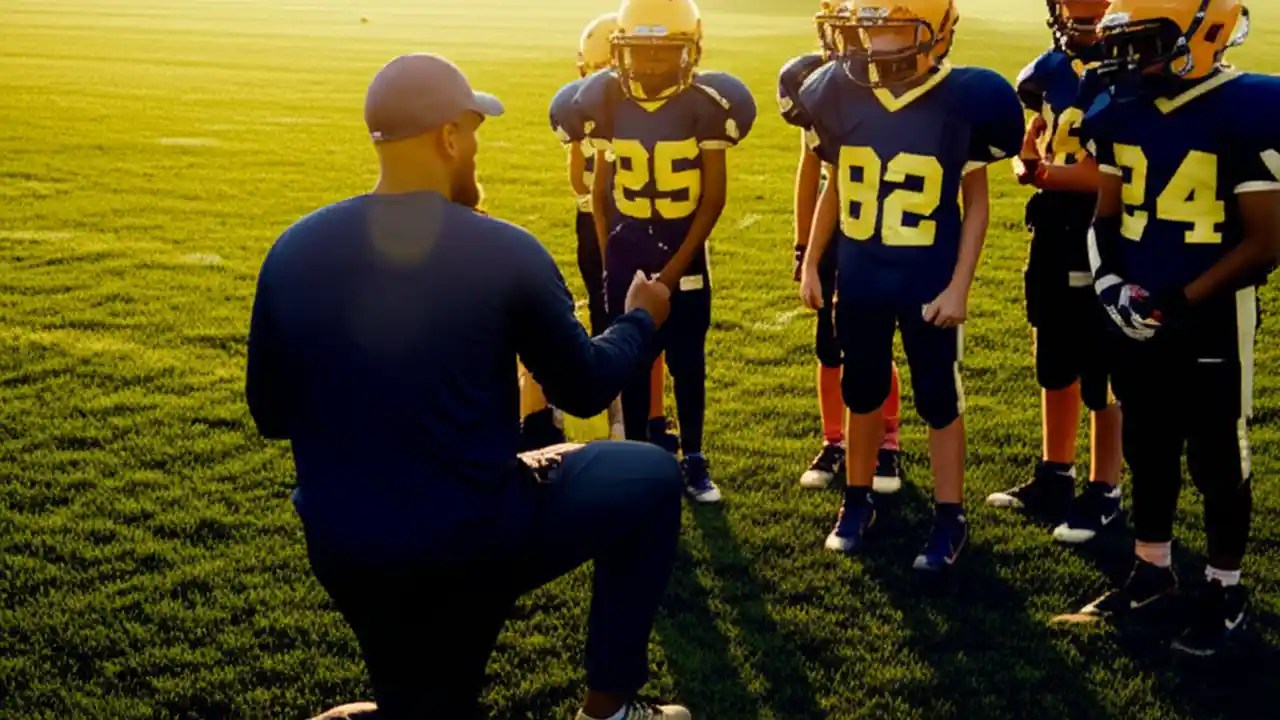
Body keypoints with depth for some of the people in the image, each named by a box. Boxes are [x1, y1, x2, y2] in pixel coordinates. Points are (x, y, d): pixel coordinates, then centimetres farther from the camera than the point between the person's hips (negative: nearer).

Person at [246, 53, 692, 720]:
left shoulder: (293, 252, -2)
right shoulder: (502, 252, -13)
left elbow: (271, 415, 7)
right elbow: (584, 388, 0)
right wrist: (641, 320, 20)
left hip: (344, 555, 5)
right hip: (470, 539, -5)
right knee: (650, 475, 17)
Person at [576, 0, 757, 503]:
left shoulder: (705, 103, -11)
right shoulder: (607, 100, -3)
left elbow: (713, 197, -9)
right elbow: (601, 188, 7)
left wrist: (677, 264, -11)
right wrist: (609, 253, 5)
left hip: (682, 249, -2)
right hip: (625, 249, 2)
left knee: (687, 361, 6)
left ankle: (693, 461, 18)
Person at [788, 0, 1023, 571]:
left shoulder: (963, 101, -12)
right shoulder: (840, 94, -3)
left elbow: (976, 201, -4)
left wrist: (959, 285, -7)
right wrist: (811, 264, 9)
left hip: (928, 280, -3)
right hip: (859, 278, 3)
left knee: (939, 400, 8)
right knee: (863, 393, 16)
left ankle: (950, 518, 22)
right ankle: (858, 502, 33)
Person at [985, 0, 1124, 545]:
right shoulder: (1048, 70, 8)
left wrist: (1045, 173, -15)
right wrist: (1027, 165, -9)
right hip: (1052, 233, 7)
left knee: (1103, 372, 3)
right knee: (1054, 364, 17)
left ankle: (1104, 493, 15)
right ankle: (1053, 476, 31)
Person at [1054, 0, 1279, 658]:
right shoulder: (1120, 115, 1)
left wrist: (1181, 301, -18)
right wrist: (1110, 281, -5)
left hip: (1211, 320, -5)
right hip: (1138, 318, 6)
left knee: (1217, 459, 7)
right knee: (1148, 450, 16)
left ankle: (1224, 591, 23)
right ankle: (1151, 573, 32)